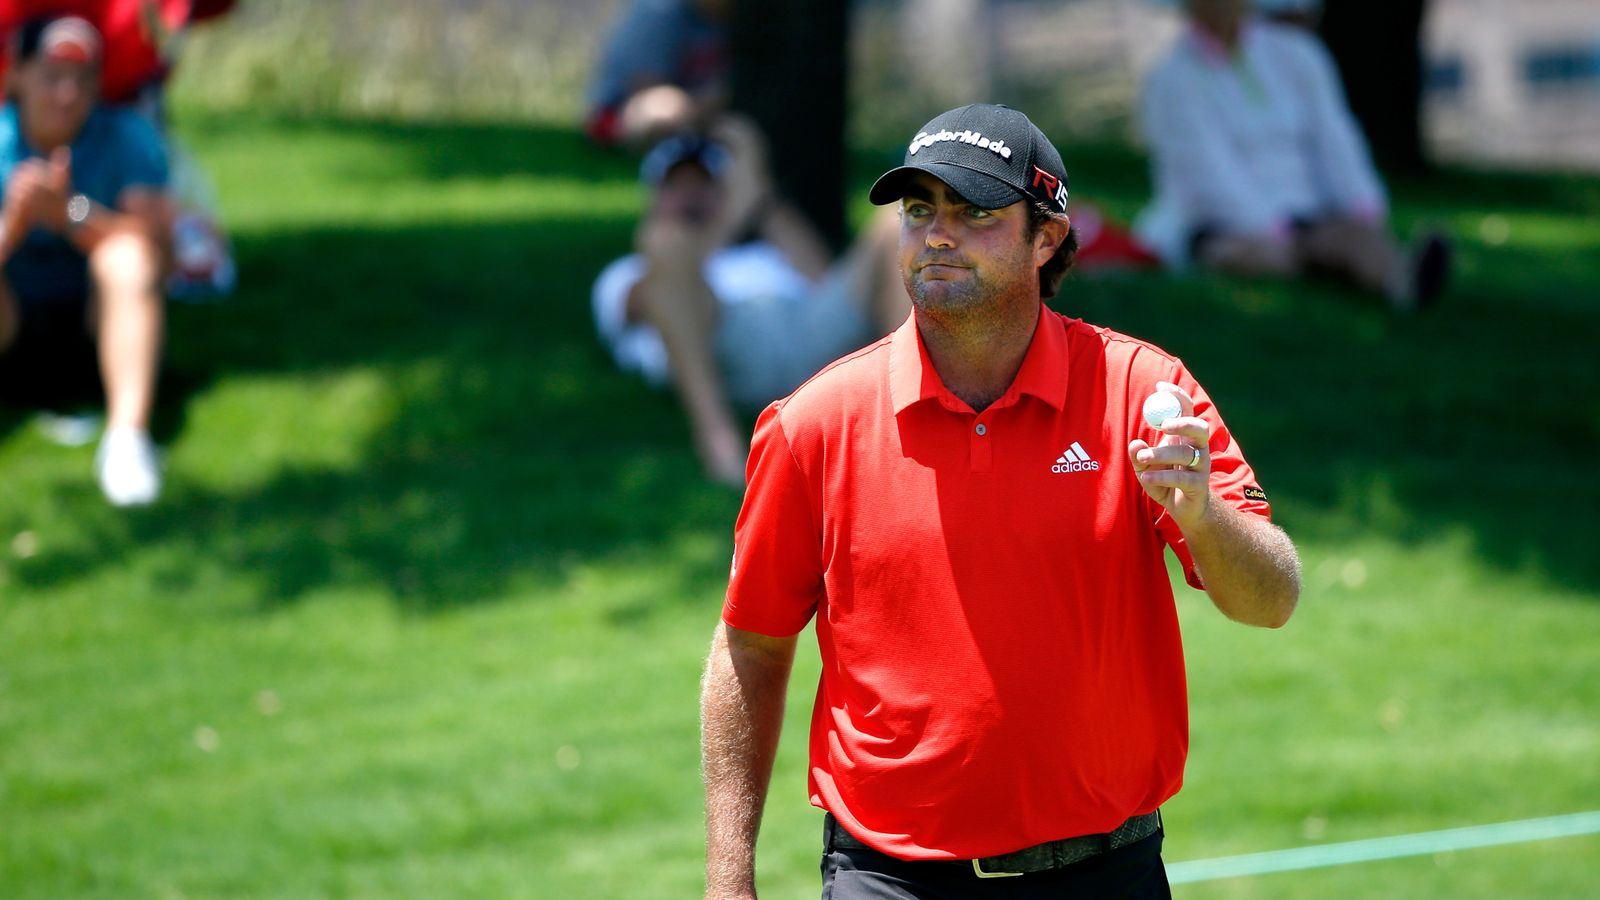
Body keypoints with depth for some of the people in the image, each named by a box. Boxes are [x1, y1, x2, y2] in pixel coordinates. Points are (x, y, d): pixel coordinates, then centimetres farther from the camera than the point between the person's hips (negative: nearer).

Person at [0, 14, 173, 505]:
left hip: (101, 315, 0)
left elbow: (157, 246, -23)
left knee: (127, 253, -30)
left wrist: (70, 213, -37)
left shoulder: (128, 138, -9)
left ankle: (127, 433, -41)